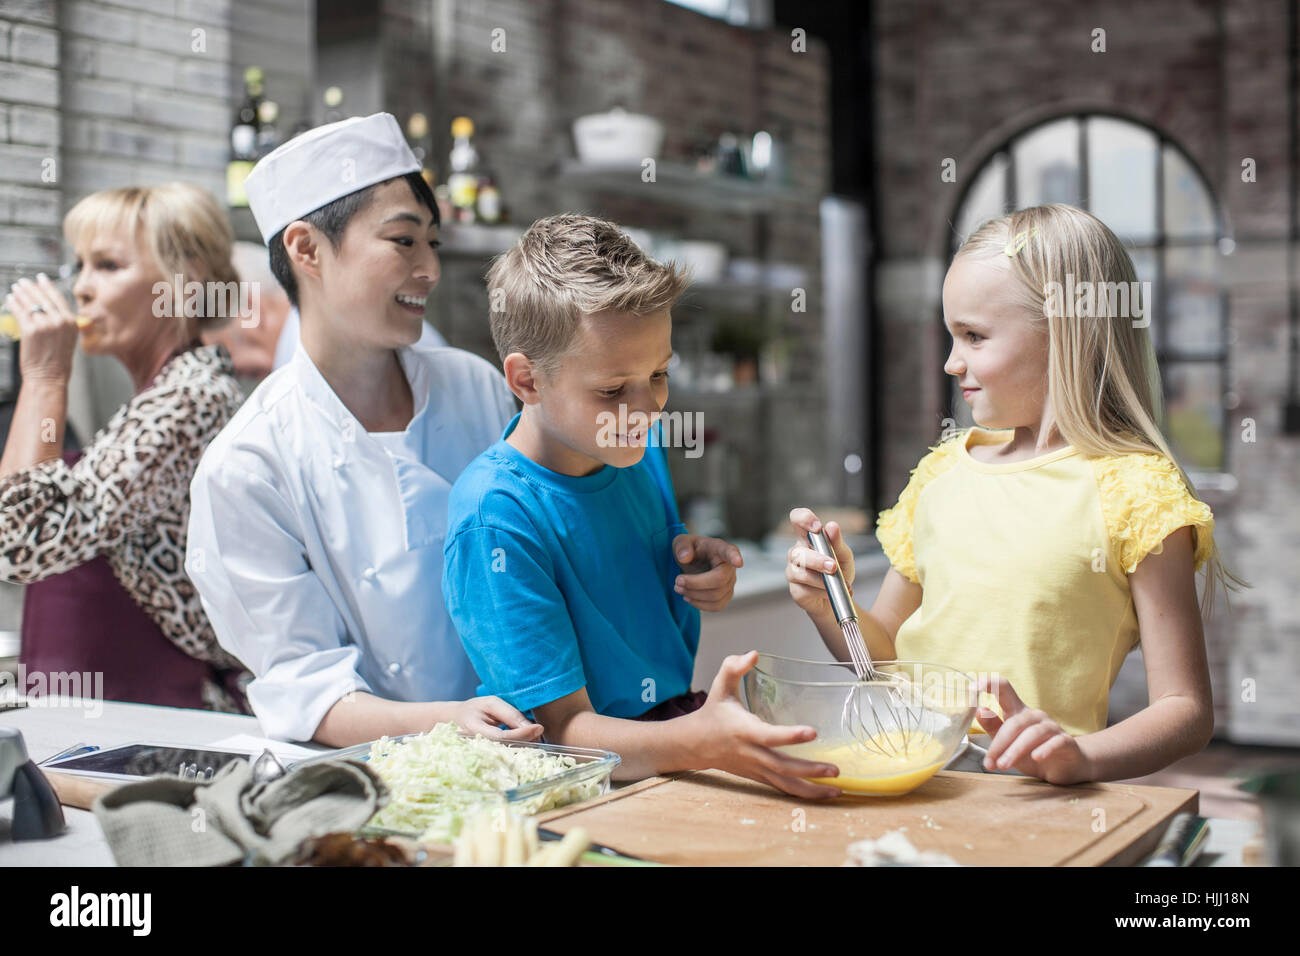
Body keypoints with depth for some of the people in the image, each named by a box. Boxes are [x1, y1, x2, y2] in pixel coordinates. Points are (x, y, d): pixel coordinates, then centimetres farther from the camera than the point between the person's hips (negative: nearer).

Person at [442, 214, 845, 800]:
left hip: (683, 722, 7)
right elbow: (565, 726, -21)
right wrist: (702, 743, -38)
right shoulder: (495, 516, -19)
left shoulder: (639, 451, 4)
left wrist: (696, 572, 1)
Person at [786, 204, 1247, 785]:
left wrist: (1081, 757, -22)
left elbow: (1187, 711, -5)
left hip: (1027, 789, -4)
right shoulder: (942, 471, 16)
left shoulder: (1134, 489, -2)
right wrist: (829, 603, 4)